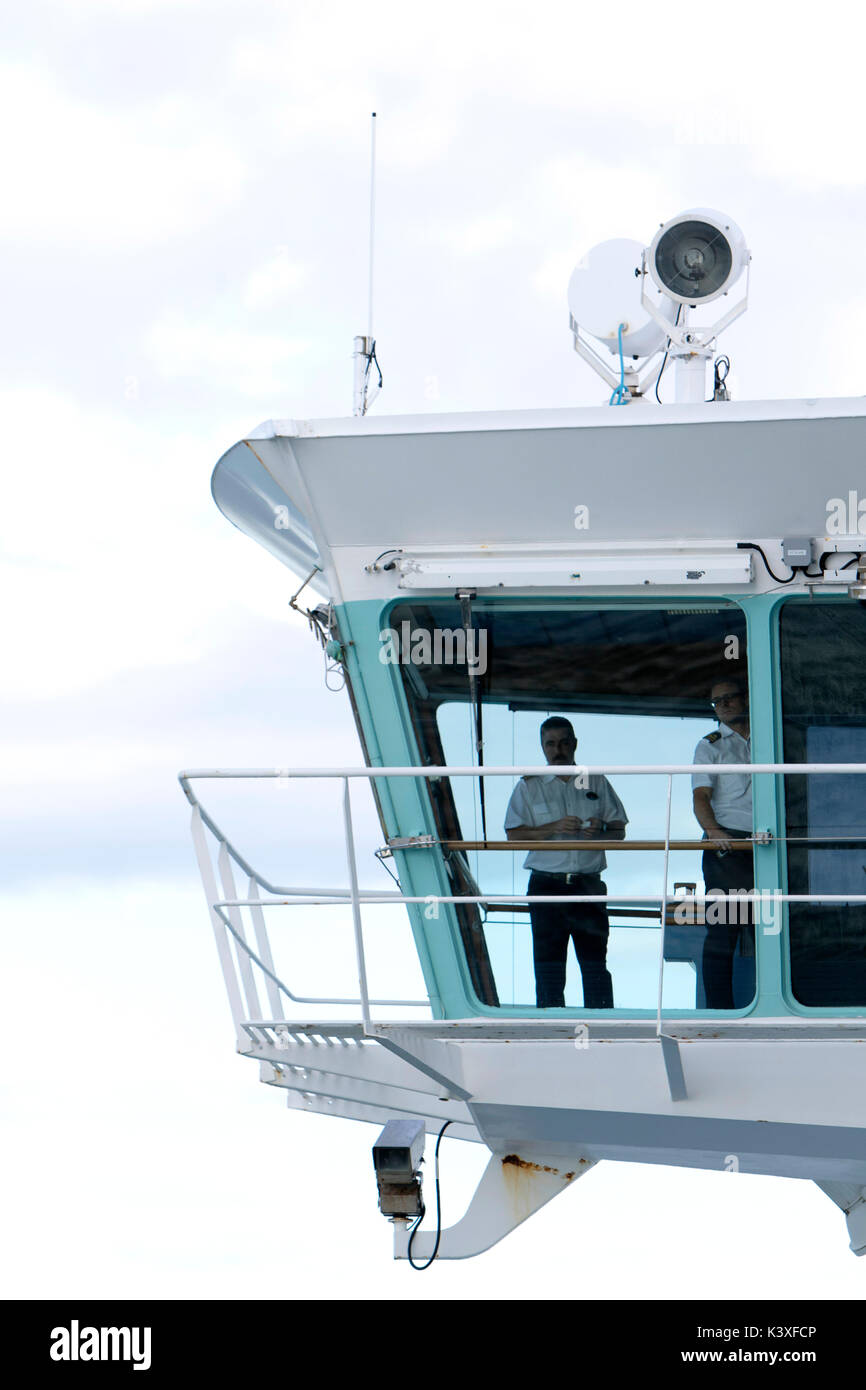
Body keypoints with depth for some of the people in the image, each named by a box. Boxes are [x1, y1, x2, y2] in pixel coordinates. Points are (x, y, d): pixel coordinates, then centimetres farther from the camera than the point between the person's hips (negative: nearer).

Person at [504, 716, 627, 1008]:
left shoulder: (597, 783, 13)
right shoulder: (529, 787, 8)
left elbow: (619, 830, 13)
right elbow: (514, 834, -1)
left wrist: (600, 830, -10)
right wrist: (555, 828, -14)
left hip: (588, 885, 1)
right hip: (547, 884, -1)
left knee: (595, 960, -3)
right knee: (548, 962, -1)